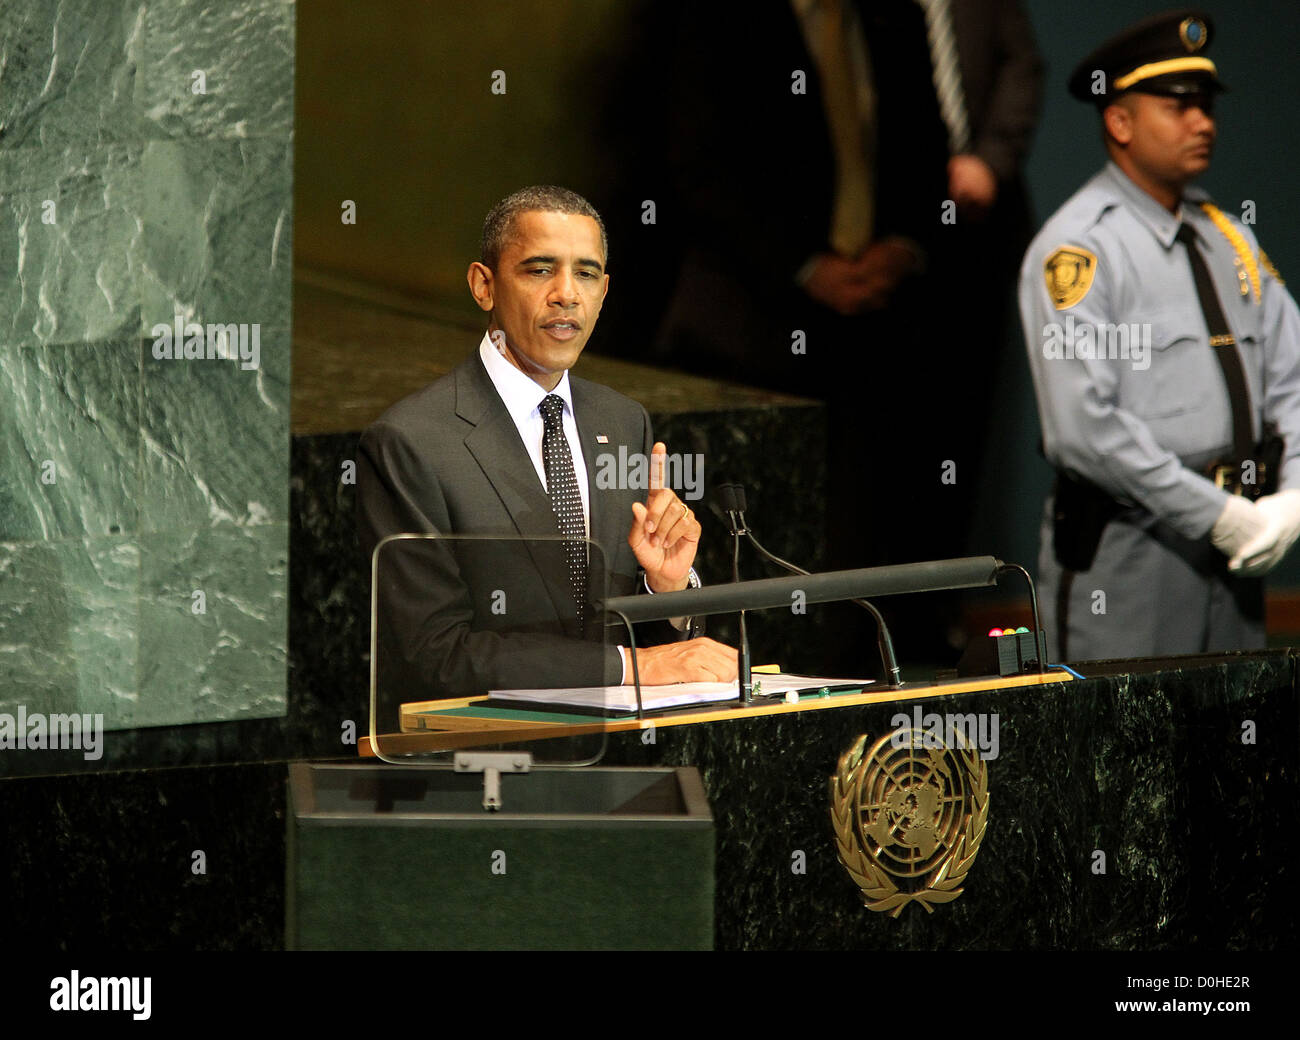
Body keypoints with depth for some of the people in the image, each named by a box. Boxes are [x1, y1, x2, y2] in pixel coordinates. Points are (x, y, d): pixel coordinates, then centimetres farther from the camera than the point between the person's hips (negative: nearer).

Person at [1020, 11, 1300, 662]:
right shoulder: (1077, 248, -7)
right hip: (1125, 553, -7)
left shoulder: (1226, 238, 17)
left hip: (1234, 556, 7)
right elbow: (1084, 427, -17)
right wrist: (1220, 516, -15)